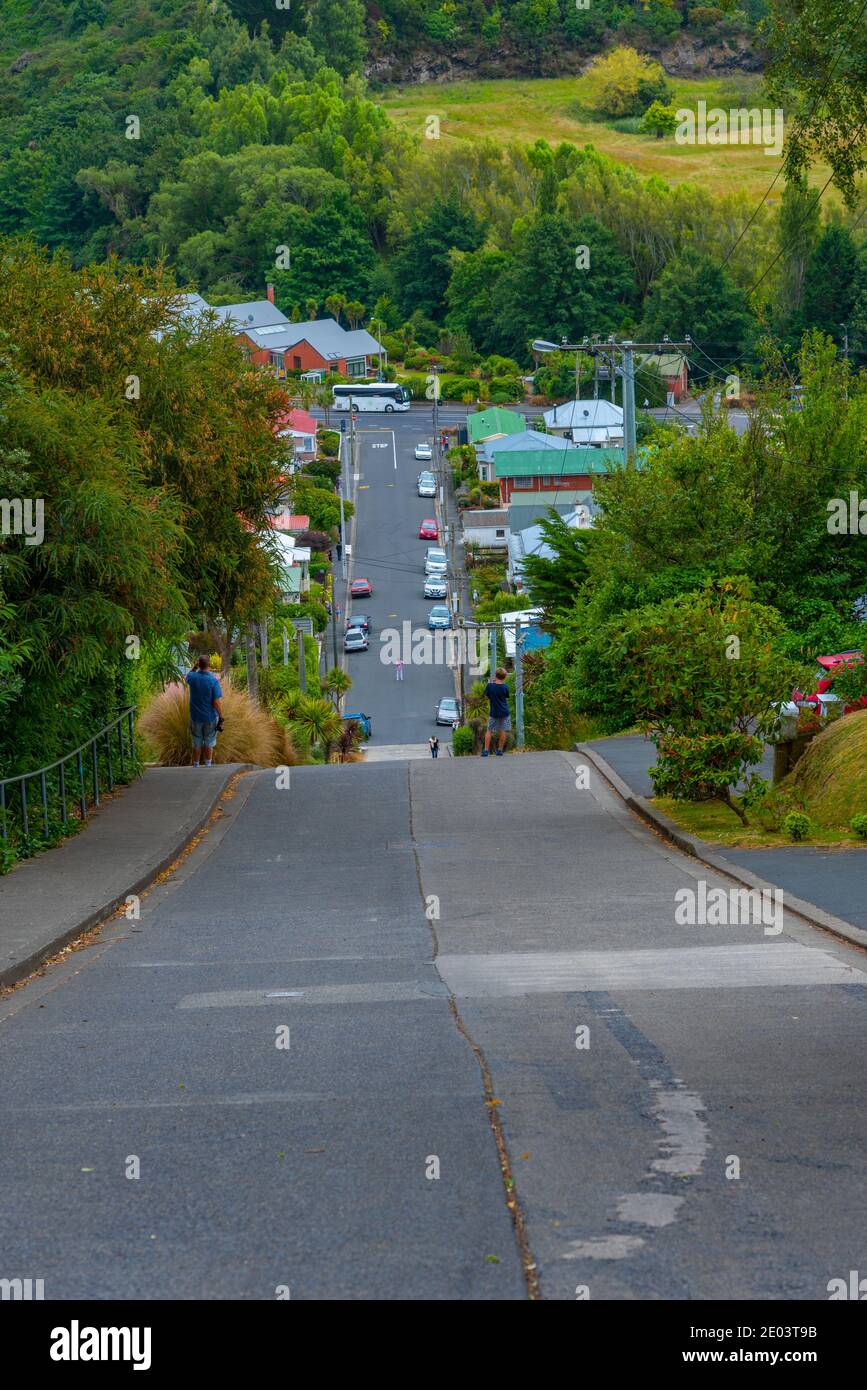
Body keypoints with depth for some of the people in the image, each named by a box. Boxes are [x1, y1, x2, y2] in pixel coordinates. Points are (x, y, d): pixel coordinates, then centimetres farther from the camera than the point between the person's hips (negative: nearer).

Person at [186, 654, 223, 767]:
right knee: (209, 743, 13)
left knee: (196, 744, 15)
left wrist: (195, 667, 10)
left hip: (195, 717, 2)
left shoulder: (193, 677, -8)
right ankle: (208, 766, 17)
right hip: (210, 717, -2)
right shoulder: (214, 681, -18)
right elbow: (217, 702, -18)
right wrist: (221, 718, -10)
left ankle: (195, 766, 20)